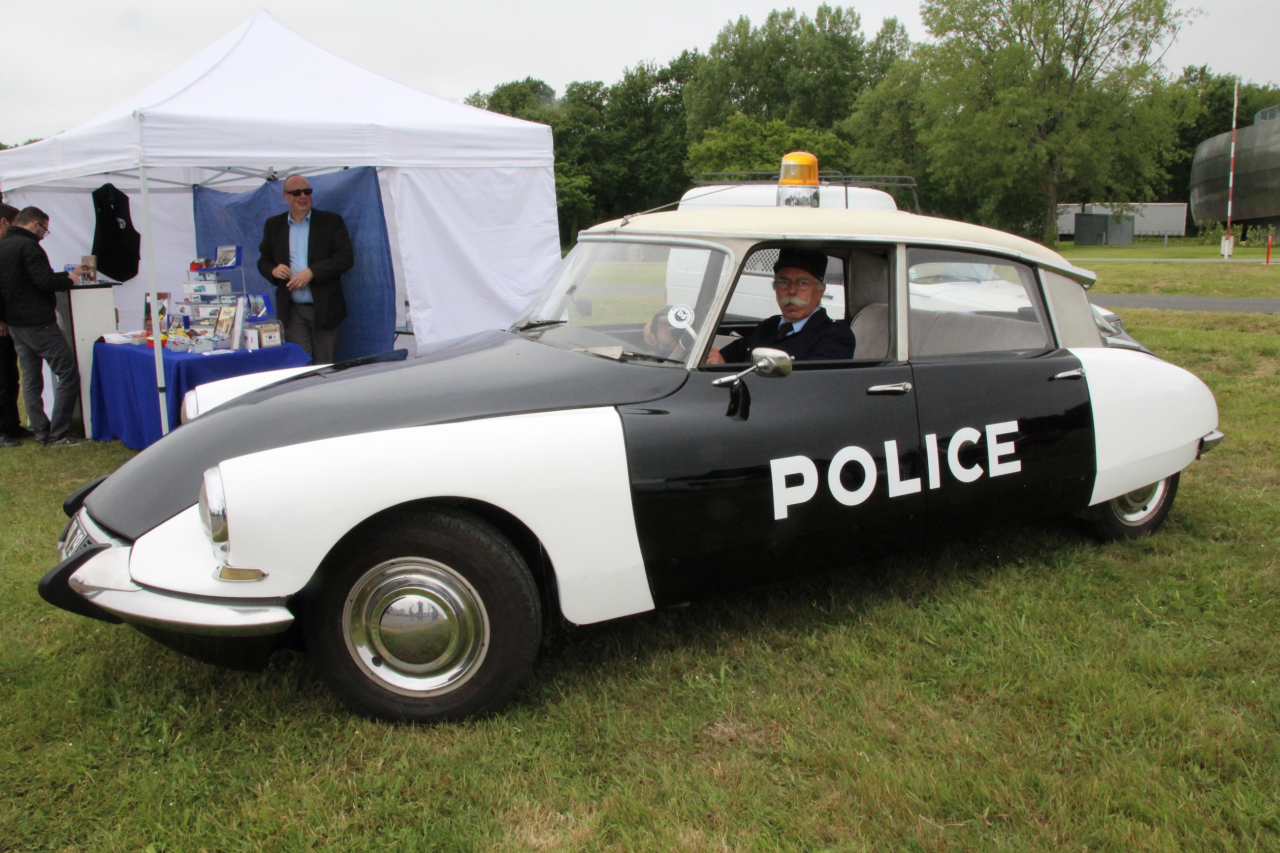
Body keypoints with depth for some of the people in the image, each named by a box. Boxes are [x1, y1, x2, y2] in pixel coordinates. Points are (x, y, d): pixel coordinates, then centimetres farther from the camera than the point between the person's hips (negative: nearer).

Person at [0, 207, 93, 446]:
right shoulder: (28, 246, -13)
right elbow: (45, 281, -22)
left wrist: (70, 273, 24)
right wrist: (69, 280, -4)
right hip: (38, 324, -10)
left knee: (31, 379, 12)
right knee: (68, 374, -5)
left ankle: (42, 433, 15)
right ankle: (58, 435, -8)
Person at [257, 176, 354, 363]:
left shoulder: (331, 221, 3)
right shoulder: (273, 225, 12)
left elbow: (346, 258, -6)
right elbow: (263, 261, 17)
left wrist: (312, 272, -16)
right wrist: (273, 270, -8)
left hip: (325, 309, -2)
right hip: (292, 311, 2)